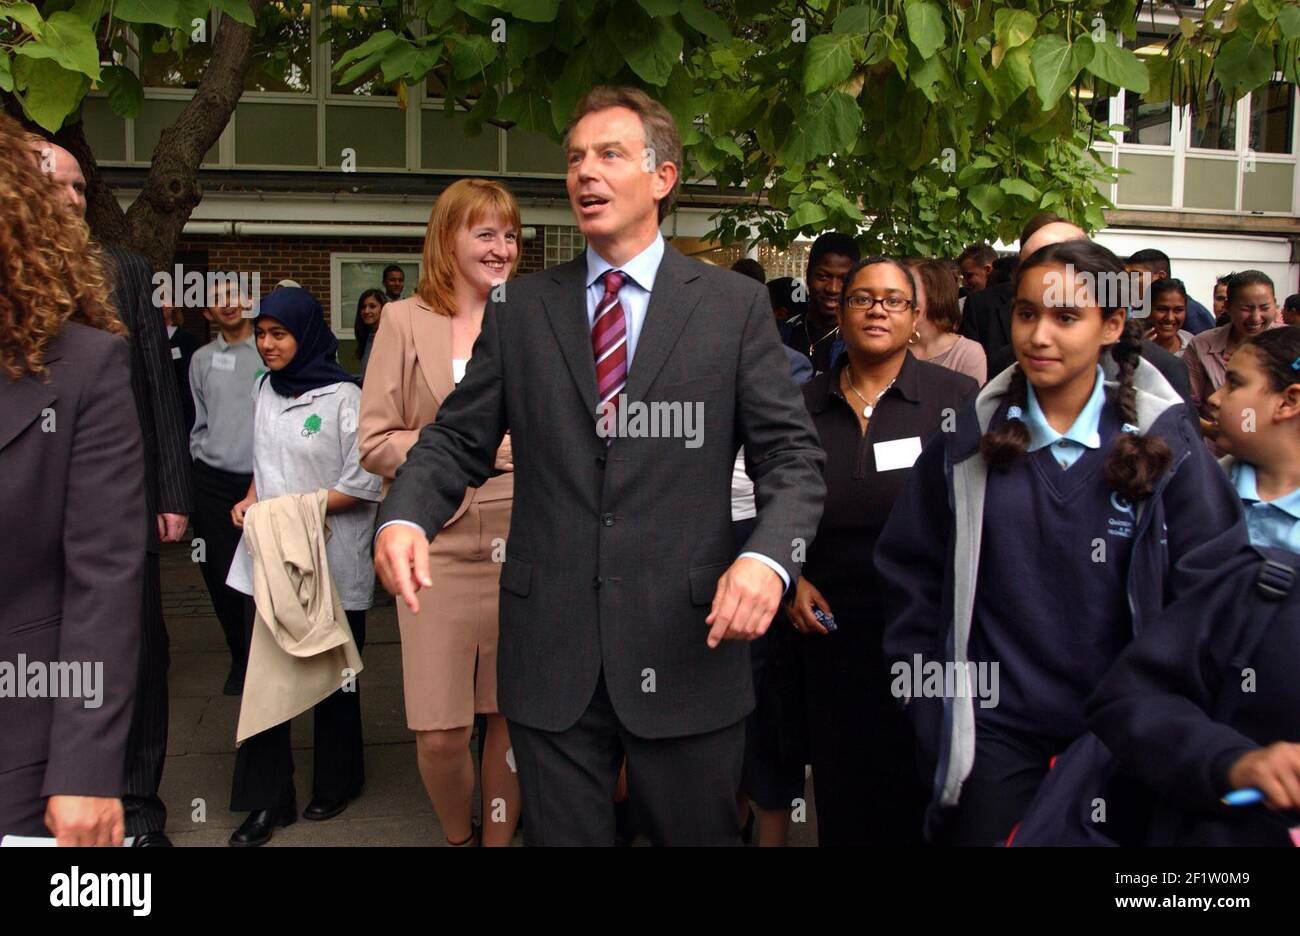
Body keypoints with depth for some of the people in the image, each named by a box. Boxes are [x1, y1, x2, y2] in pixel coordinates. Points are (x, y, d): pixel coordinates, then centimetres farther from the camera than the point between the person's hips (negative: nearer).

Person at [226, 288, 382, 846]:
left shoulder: (343, 398, -12)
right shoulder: (266, 388, 9)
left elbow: (365, 486, -14)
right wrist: (250, 500, 3)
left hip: (330, 564, -5)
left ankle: (336, 784, 30)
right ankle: (267, 801, 14)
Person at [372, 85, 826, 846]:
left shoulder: (736, 306, 1)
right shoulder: (522, 310, 8)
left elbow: (793, 455, -2)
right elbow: (458, 439, 6)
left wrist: (768, 556, -21)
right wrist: (405, 517, -14)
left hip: (686, 647, -1)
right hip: (550, 649, 2)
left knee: (700, 832, 15)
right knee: (561, 832, 15)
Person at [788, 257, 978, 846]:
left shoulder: (958, 397, -2)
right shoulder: (803, 404, 5)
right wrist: (792, 578, 1)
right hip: (832, 626, 2)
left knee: (922, 784, 7)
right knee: (841, 785, 12)